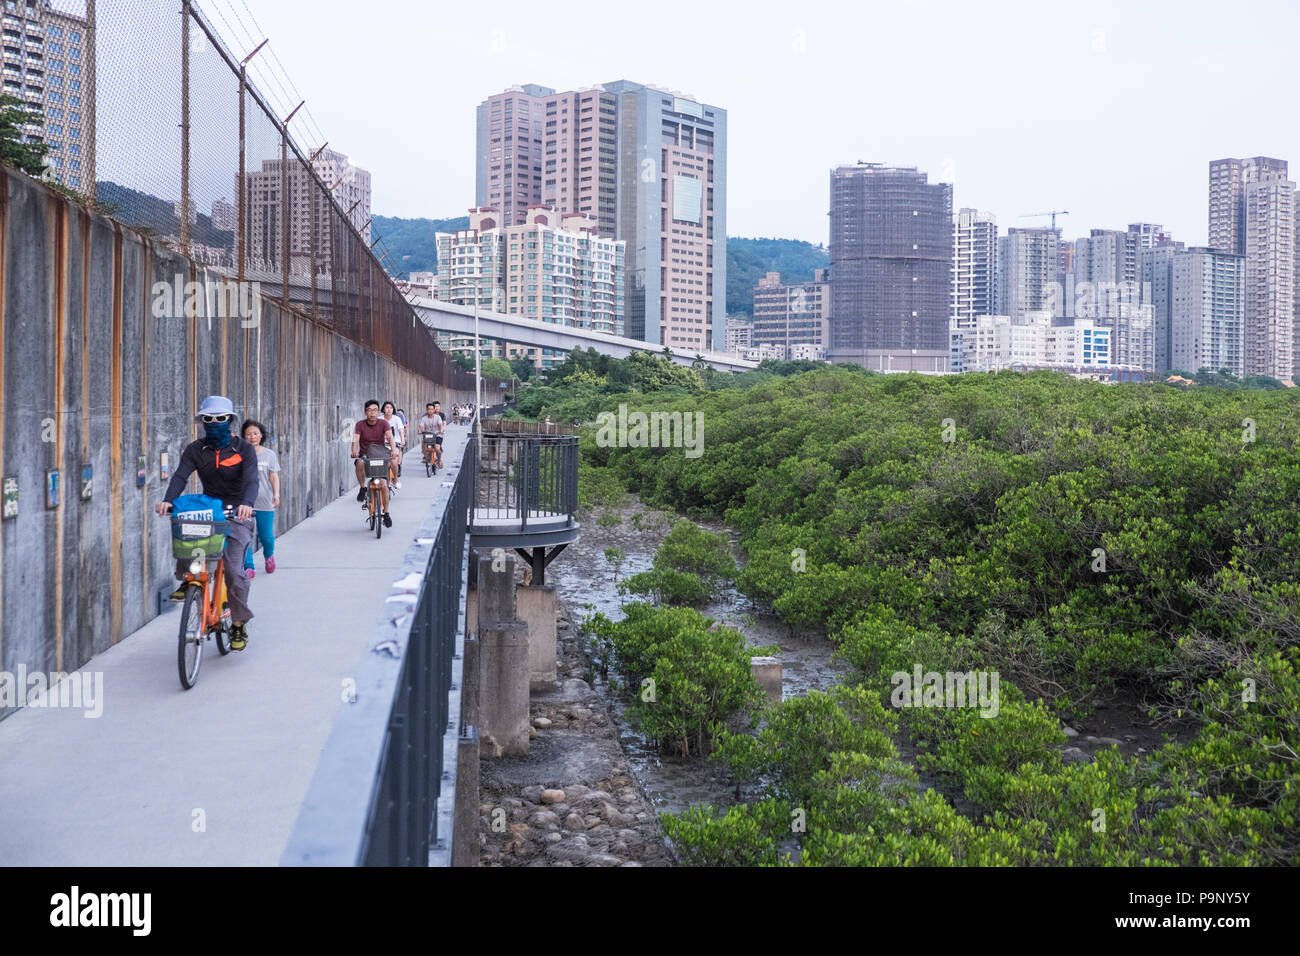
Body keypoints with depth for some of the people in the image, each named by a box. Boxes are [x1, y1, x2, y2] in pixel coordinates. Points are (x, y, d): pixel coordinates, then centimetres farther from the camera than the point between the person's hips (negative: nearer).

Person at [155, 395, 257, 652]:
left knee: (234, 571, -13)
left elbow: (251, 480, -19)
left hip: (236, 515, -3)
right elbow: (180, 476, -12)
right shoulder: (195, 450, 4)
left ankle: (239, 625, 2)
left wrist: (247, 503, -41)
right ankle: (186, 581, -8)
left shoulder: (244, 449, -5)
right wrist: (167, 500, -32)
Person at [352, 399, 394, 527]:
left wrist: (392, 450, -41)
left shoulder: (383, 424, -6)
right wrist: (354, 452, -40)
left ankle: (386, 514, 0)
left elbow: (389, 437, -21)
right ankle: (362, 488, -14)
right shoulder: (360, 425, -5)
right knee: (360, 464, -37)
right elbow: (355, 440, -18)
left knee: (383, 484, -13)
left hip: (380, 457, 0)